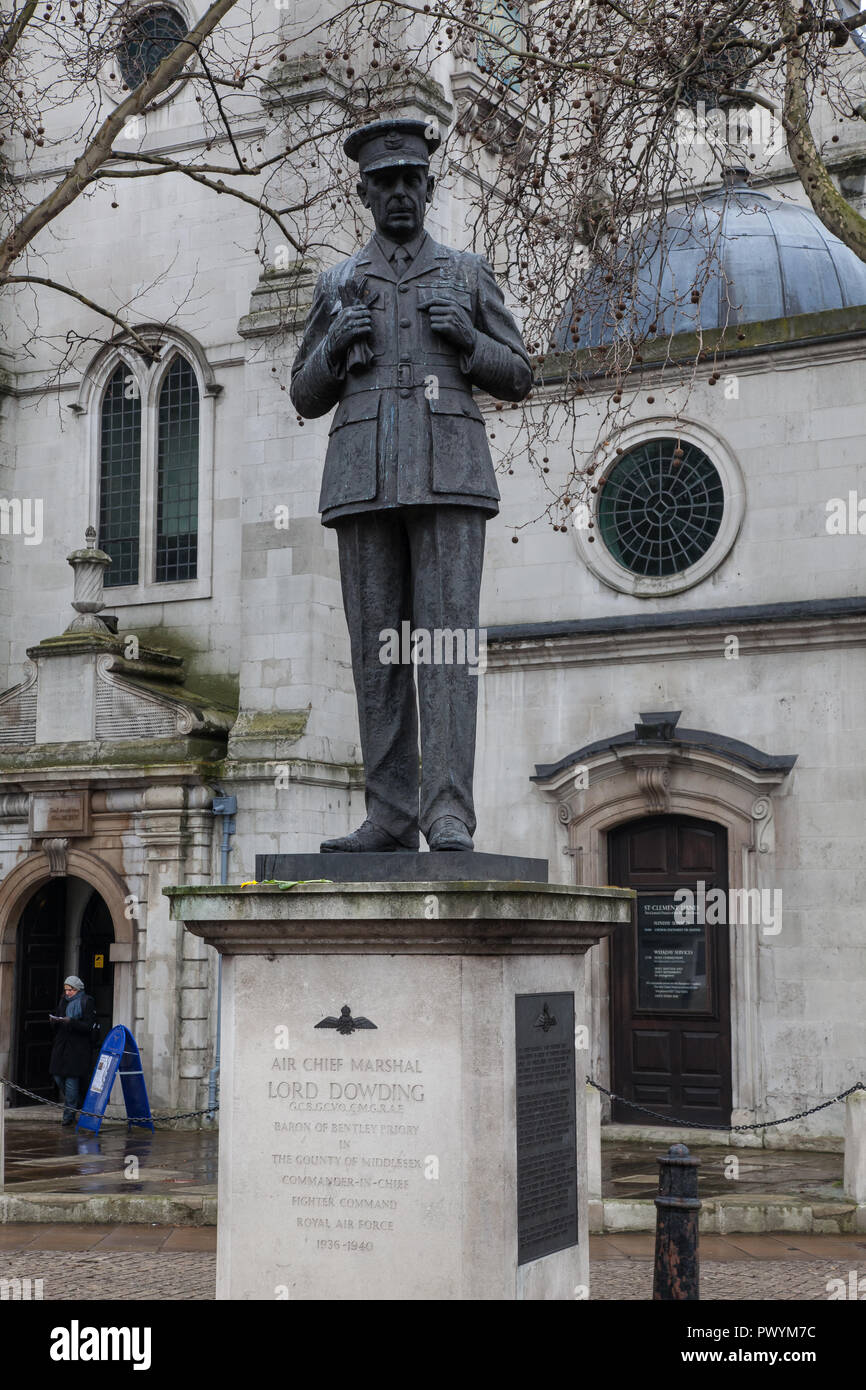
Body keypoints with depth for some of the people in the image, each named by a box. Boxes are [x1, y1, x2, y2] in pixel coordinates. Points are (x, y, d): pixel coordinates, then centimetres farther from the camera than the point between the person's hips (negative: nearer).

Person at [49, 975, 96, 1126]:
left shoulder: (87, 1002, -5)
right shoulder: (63, 1001, 14)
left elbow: (88, 1026, -12)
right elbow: (56, 1027, 18)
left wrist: (71, 1022, -23)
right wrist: (55, 1021, -5)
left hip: (78, 1048, -7)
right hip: (61, 1046, 7)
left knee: (71, 1080, -7)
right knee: (58, 1077, 5)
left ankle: (69, 1115, 0)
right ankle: (78, 1103, 27)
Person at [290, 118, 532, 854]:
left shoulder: (469, 272, 15)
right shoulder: (337, 284, 18)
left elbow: (517, 377, 13)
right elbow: (307, 398, 18)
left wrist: (466, 338, -7)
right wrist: (335, 345, -3)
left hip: (449, 472, -2)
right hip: (364, 479, 2)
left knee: (448, 638, -12)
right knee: (377, 645, -1)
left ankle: (448, 814, -15)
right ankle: (390, 817, 3)